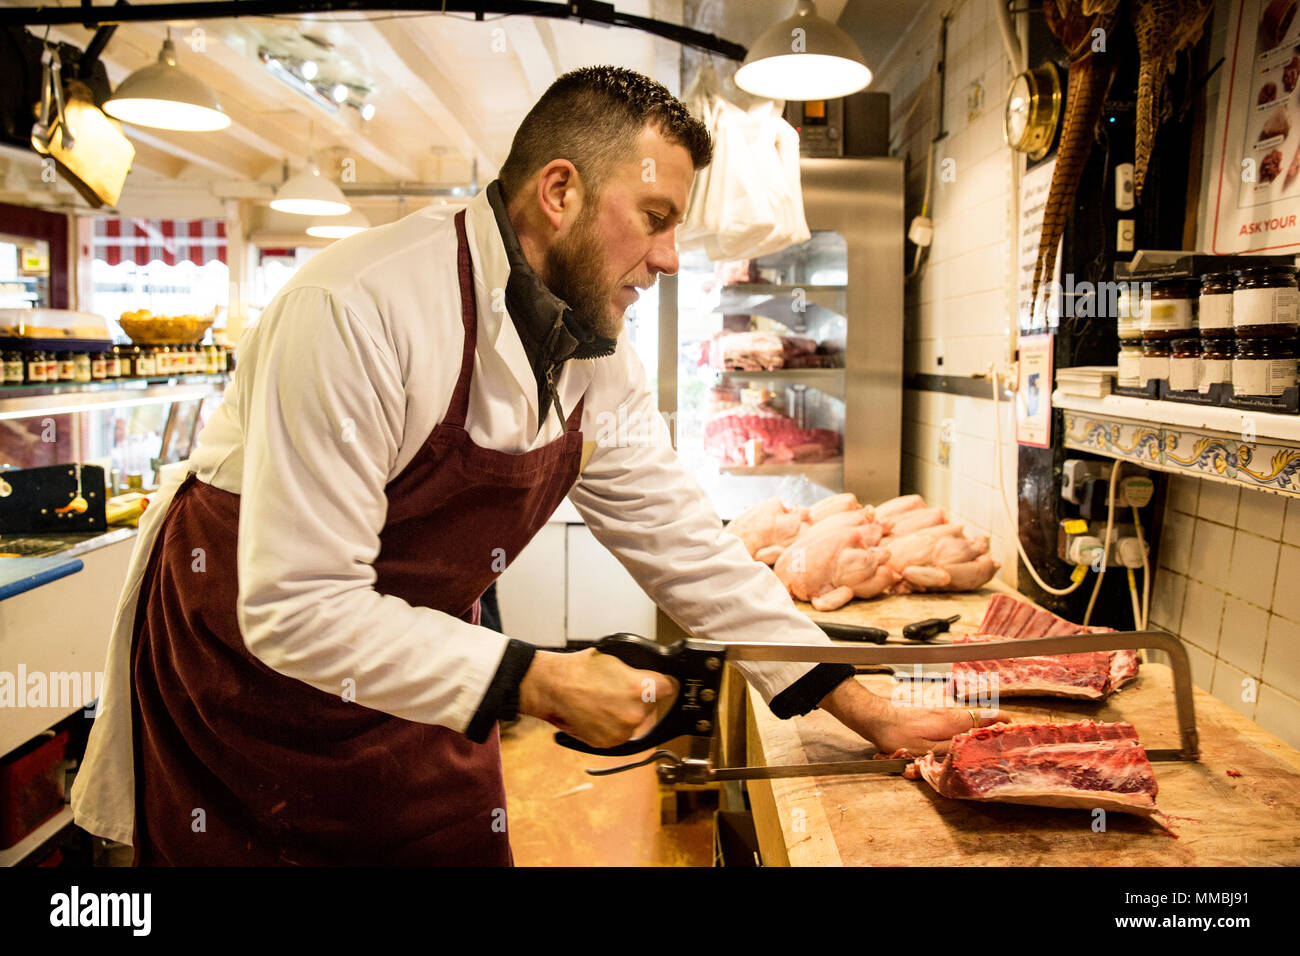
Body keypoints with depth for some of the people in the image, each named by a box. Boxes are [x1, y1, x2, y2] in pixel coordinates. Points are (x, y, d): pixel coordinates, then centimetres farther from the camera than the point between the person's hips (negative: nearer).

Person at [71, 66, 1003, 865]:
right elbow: (295, 605, -31)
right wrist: (535, 683, -31)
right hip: (241, 656, -5)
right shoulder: (360, 311, -31)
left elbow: (680, 540, -3)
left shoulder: (599, 358, -7)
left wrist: (859, 706, -5)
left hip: (416, 671, 6)